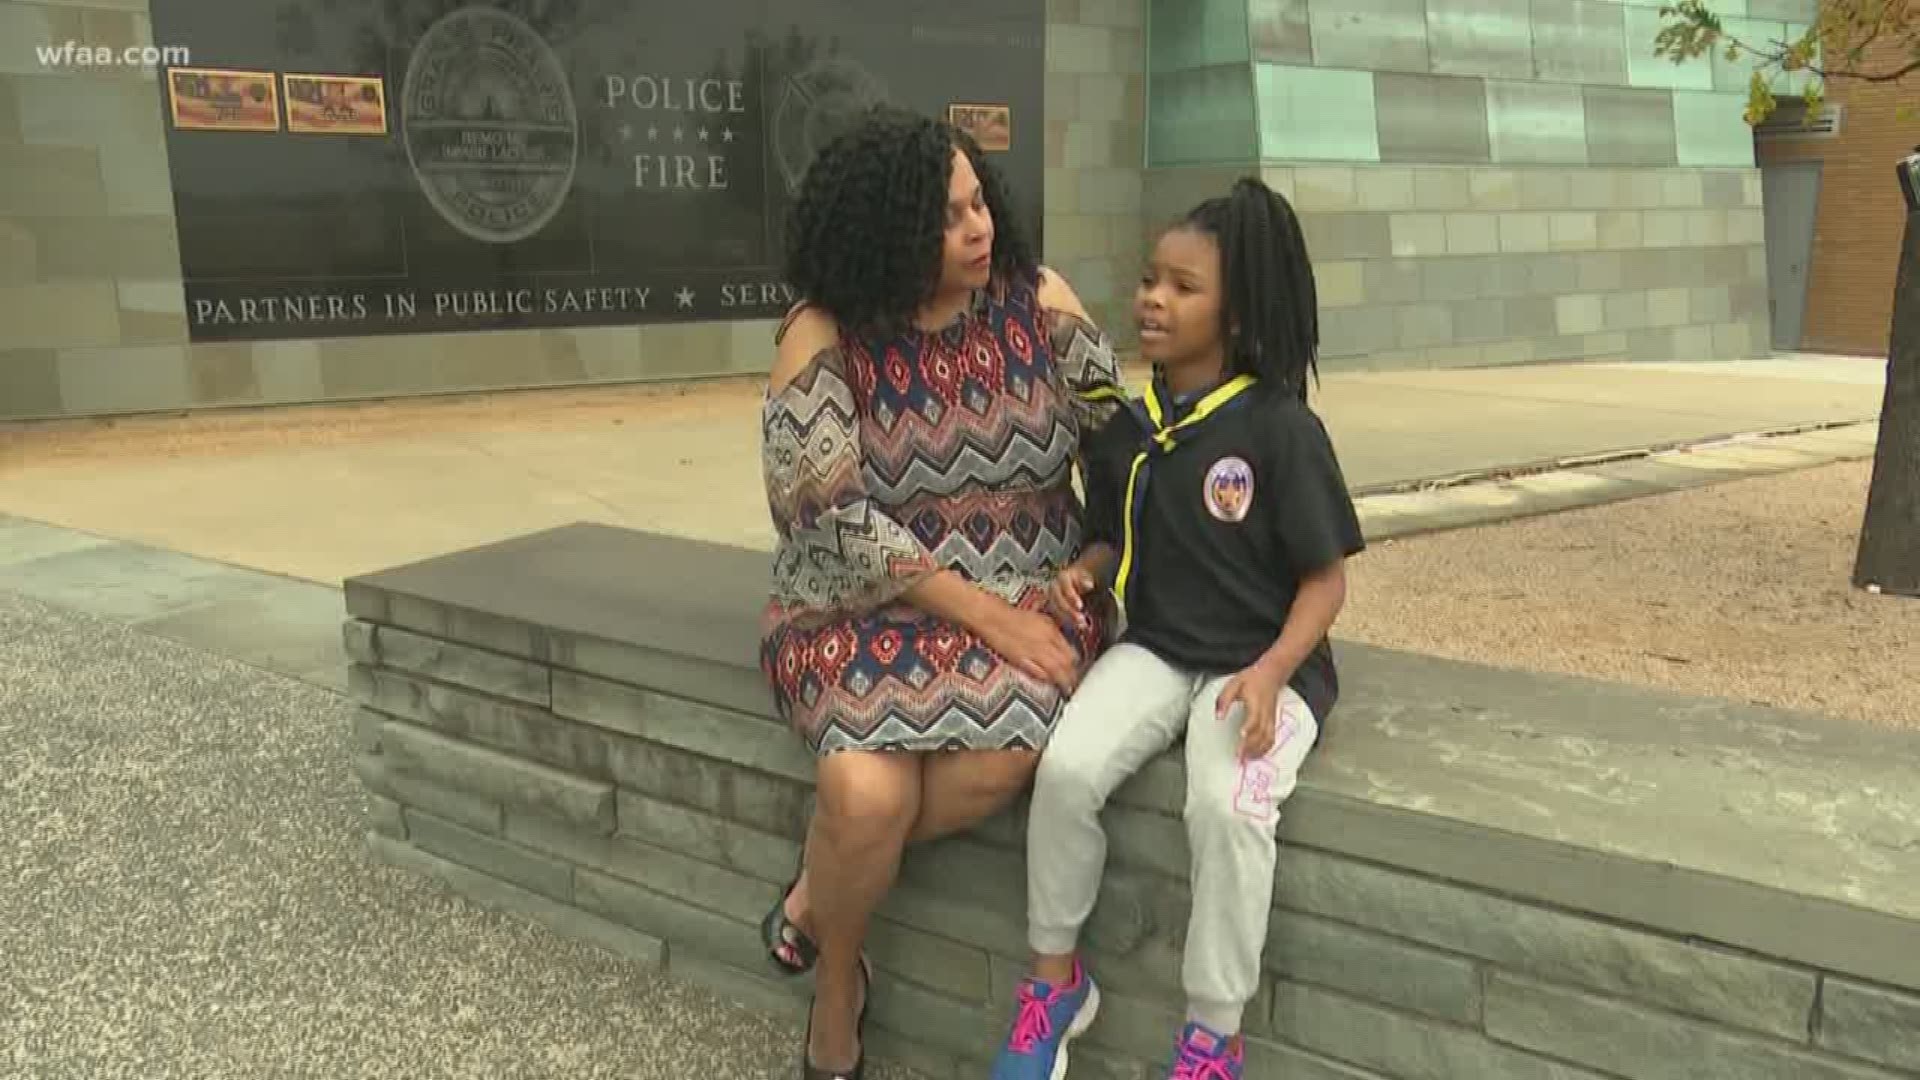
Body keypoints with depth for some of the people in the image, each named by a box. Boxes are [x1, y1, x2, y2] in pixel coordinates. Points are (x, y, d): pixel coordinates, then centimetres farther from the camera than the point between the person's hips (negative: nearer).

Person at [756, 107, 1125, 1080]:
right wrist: (981, 614, -19)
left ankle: (818, 892, -1)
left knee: (999, 759, -30)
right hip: (868, 604, -2)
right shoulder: (823, 336, -9)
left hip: (1022, 592, 2)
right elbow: (838, 523, -15)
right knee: (867, 791, -28)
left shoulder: (1039, 304, -1)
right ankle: (837, 985, 6)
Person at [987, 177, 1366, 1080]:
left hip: (1263, 663, -4)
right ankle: (1056, 979, 2)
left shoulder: (1281, 428, -10)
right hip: (1155, 651, 4)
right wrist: (1085, 568, -6)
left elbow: (1325, 578, -7)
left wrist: (1269, 674, -22)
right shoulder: (1123, 428, 4)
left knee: (1228, 808, -31)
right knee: (1065, 769, -22)